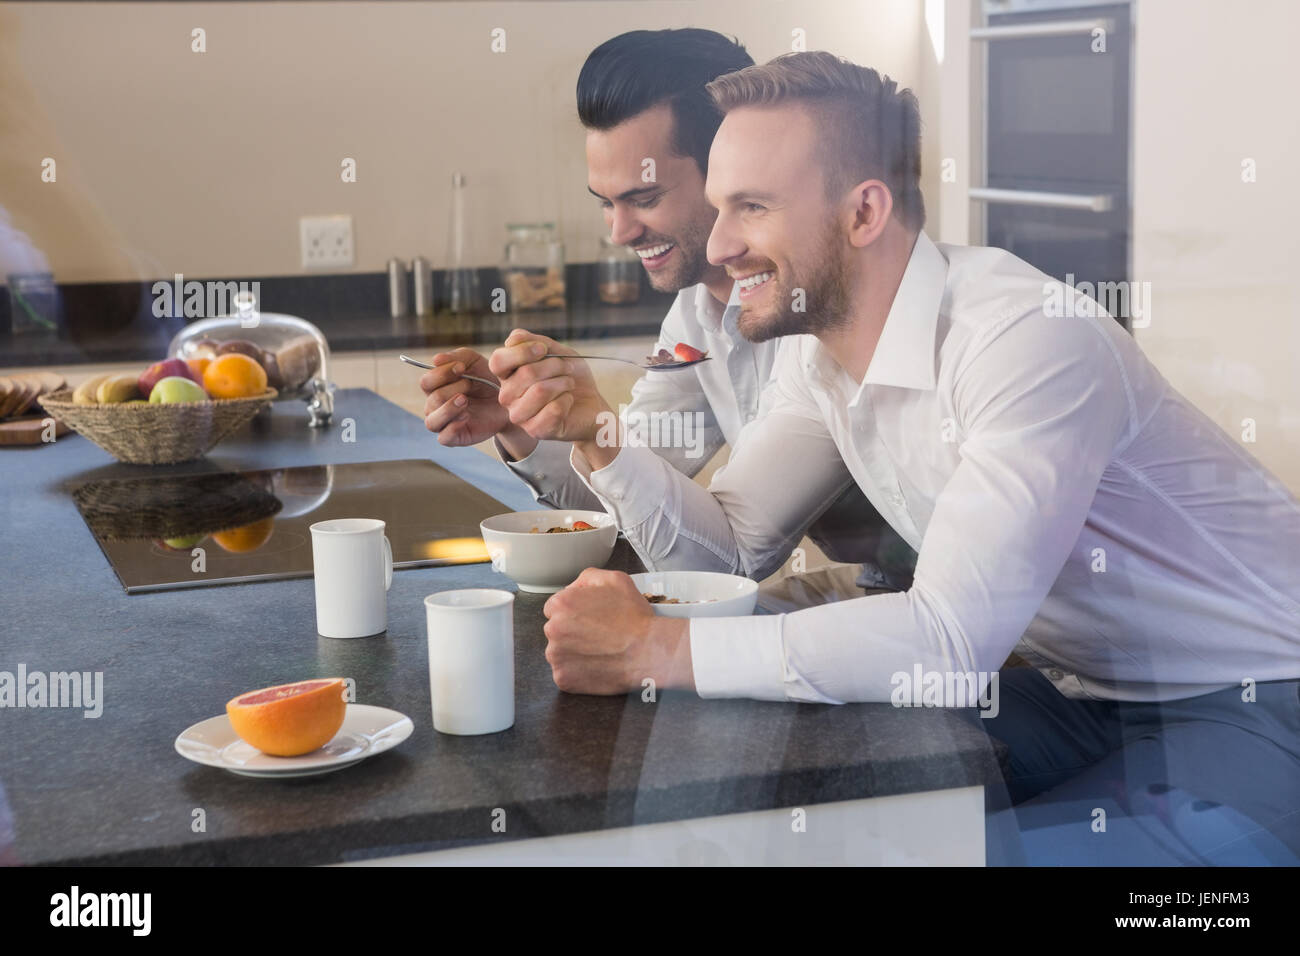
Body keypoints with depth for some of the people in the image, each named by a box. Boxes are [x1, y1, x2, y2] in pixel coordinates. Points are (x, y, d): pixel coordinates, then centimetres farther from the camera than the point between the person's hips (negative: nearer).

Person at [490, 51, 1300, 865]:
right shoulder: (823, 357, 0)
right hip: (1083, 693, 7)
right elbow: (731, 544, 8)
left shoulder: (1023, 338, -28)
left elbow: (952, 639, -34)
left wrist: (659, 648, -30)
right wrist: (594, 435, -9)